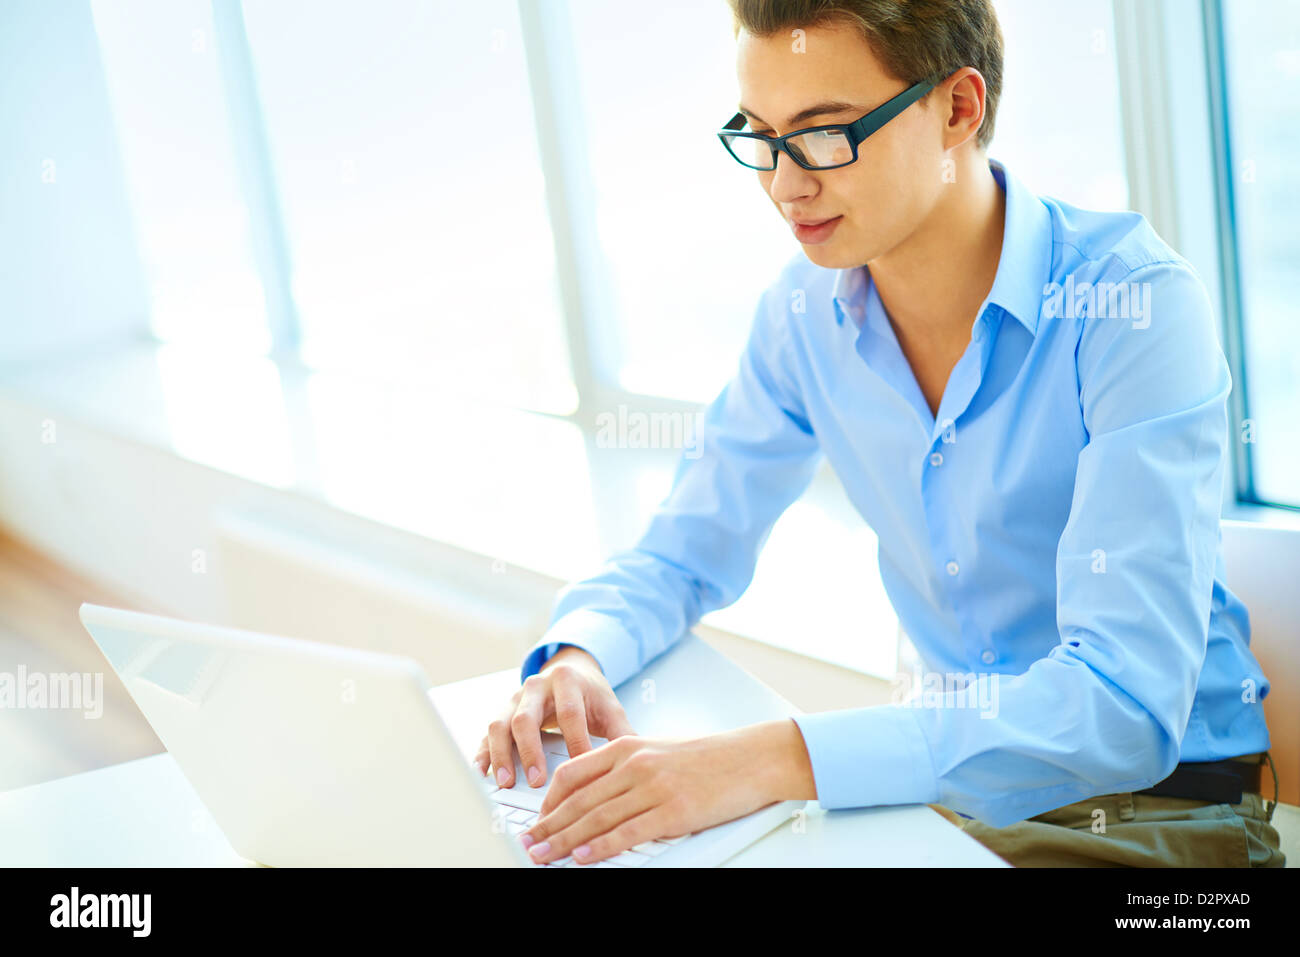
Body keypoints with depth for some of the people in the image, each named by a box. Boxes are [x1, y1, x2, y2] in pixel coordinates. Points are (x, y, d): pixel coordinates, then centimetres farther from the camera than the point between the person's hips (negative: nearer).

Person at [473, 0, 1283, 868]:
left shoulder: (1135, 303, -21)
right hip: (953, 787, 4)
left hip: (1162, 803, -4)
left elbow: (1125, 703, -31)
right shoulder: (802, 316, -3)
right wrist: (578, 656, -15)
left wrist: (777, 760, -40)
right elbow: (682, 556, 9)